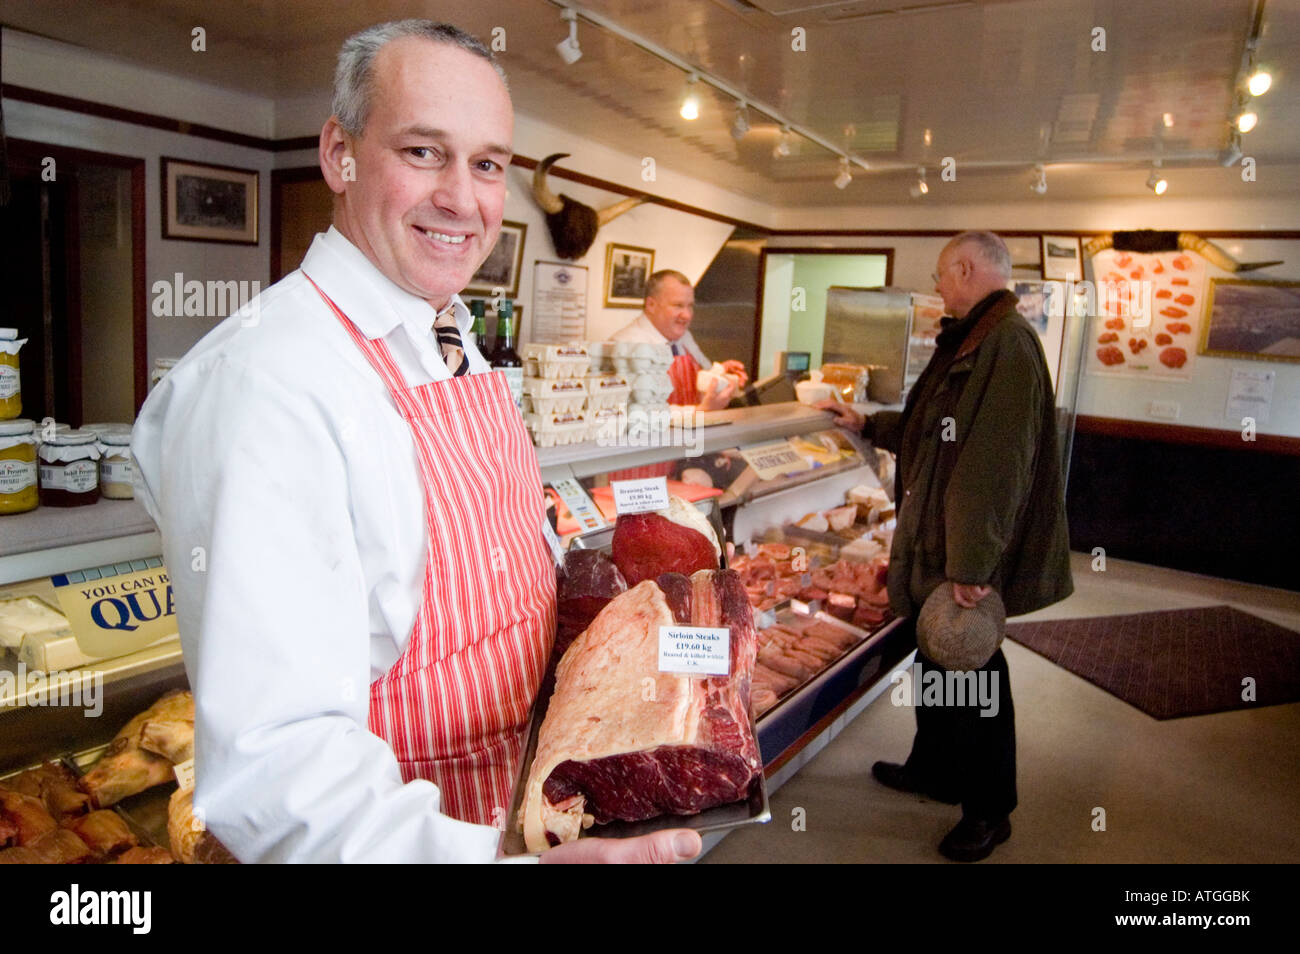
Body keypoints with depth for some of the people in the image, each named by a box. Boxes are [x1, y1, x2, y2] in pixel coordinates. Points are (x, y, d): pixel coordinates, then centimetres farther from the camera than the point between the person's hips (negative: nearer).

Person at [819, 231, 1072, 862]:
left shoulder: (1007, 344, -21)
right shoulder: (969, 342, 14)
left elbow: (996, 465, -28)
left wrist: (971, 564, -28)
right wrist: (867, 424, 28)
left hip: (968, 556, -10)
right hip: (936, 540, 10)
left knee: (972, 672, 5)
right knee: (935, 662, 21)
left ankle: (988, 811, 24)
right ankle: (933, 770, 41)